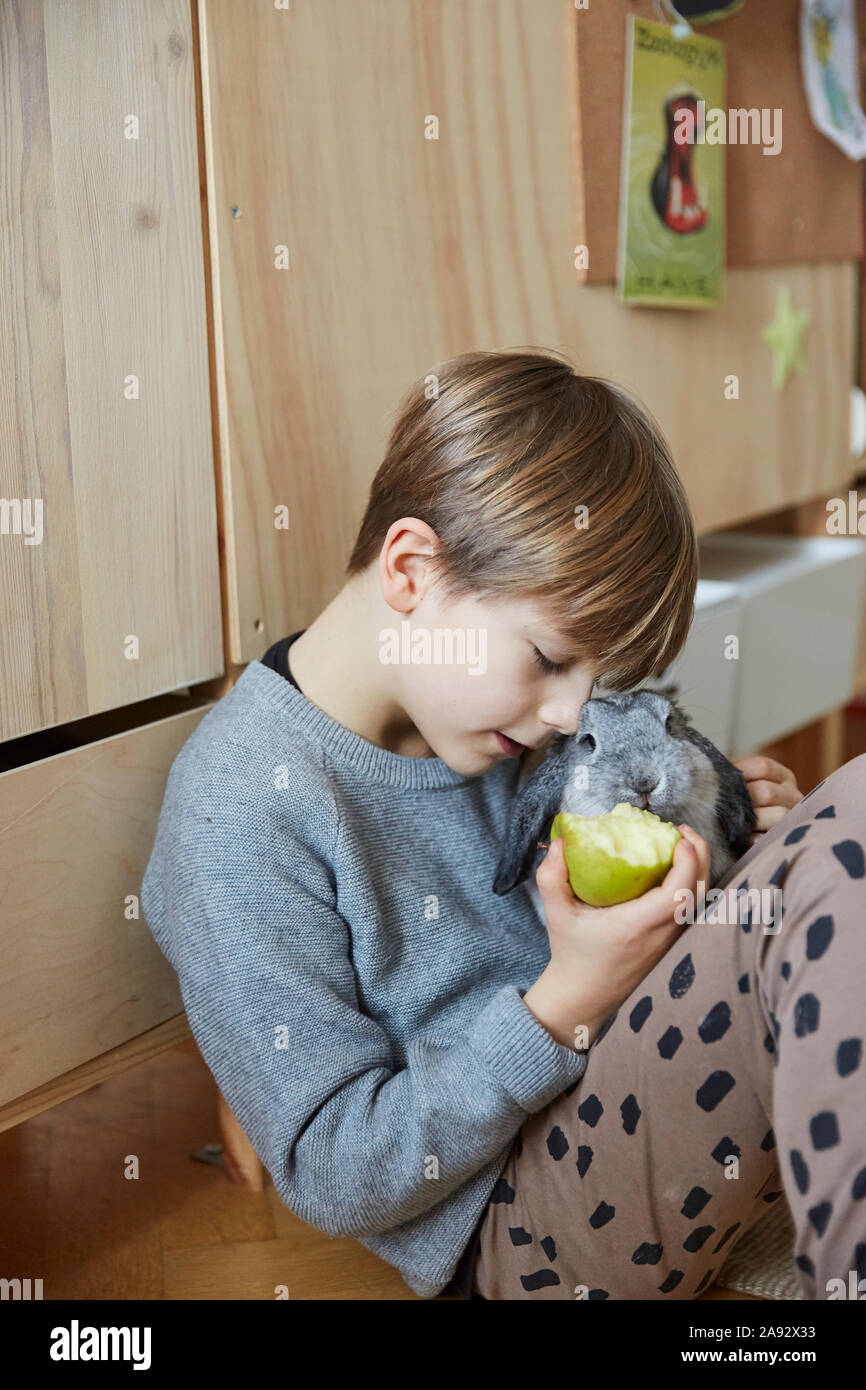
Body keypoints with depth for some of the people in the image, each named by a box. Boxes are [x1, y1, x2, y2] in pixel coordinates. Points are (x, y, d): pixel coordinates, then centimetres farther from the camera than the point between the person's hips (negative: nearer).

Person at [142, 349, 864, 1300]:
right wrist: (568, 1002, -22)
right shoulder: (241, 813, -19)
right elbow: (332, 1177, -16)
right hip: (515, 1220, -8)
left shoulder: (481, 713, 3)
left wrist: (688, 845, -2)